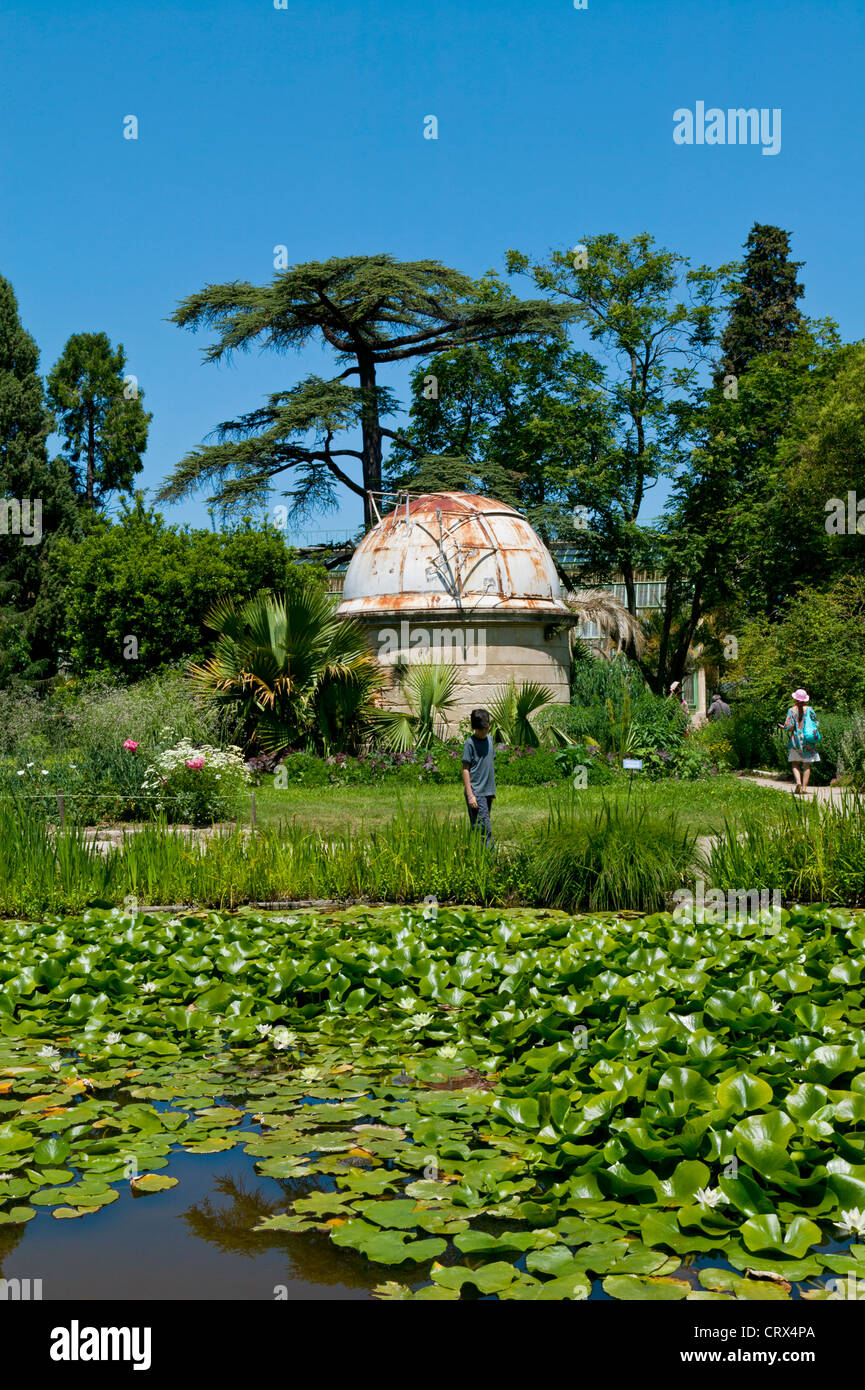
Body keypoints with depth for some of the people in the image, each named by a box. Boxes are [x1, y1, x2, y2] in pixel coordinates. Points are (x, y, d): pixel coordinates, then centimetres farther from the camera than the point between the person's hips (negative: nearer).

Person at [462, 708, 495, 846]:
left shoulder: (489, 739, 11)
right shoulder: (470, 743, -9)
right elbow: (465, 769, -10)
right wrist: (470, 795, -14)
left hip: (488, 792, 7)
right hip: (476, 792, -7)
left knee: (477, 827, 11)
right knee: (484, 827, -11)